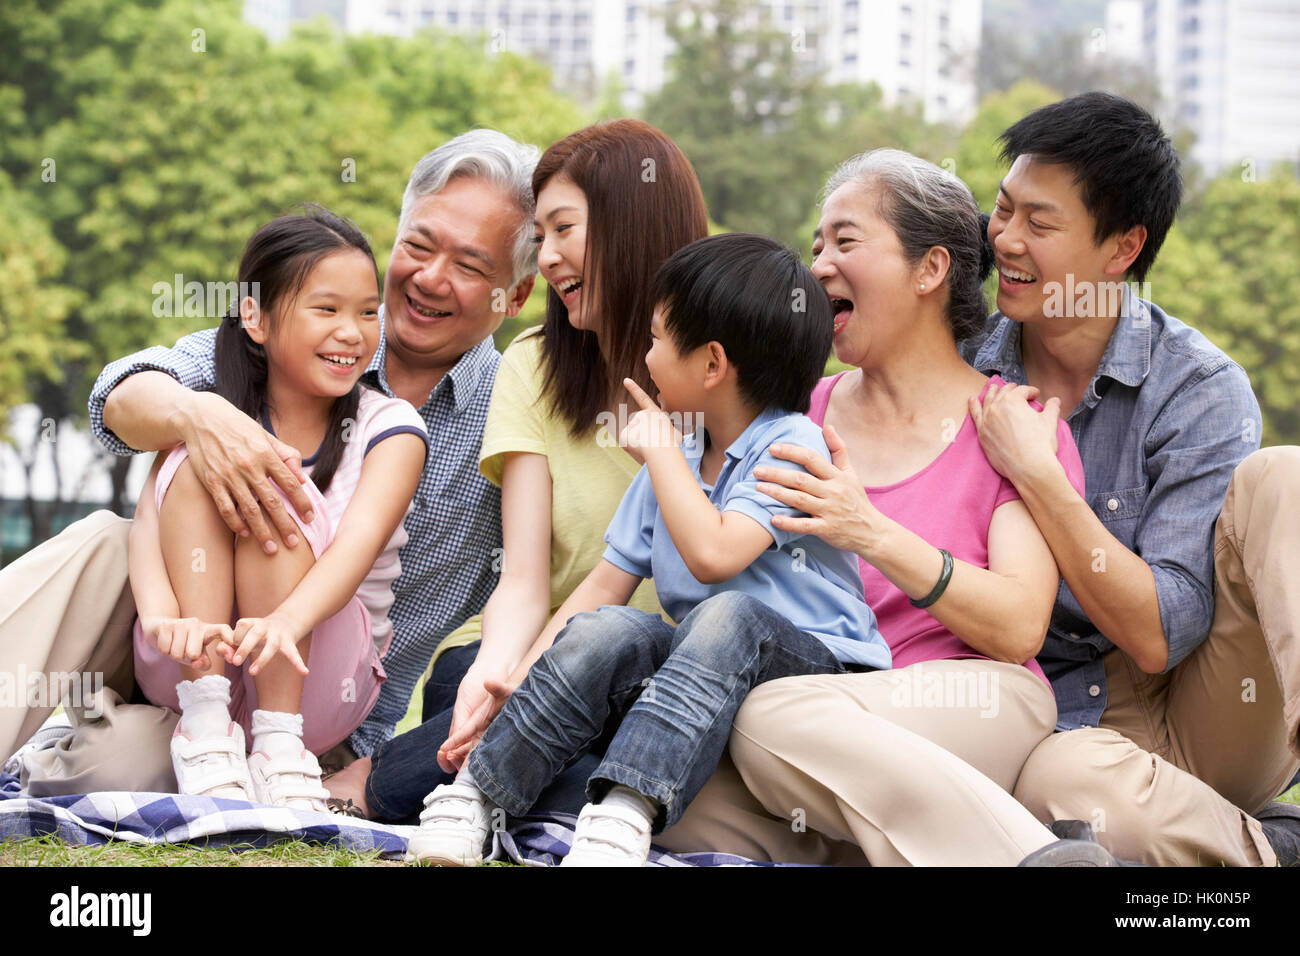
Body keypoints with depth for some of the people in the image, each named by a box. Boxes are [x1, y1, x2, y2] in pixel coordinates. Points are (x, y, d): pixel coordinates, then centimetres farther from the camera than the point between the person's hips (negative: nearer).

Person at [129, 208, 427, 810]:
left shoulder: (387, 426, -2)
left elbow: (360, 541, -22)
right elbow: (149, 522, -17)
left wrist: (285, 621, -45)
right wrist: (163, 617, -41)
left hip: (317, 681, -1)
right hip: (193, 669, 2)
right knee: (198, 463, -19)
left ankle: (280, 743, -28)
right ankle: (205, 721, -29)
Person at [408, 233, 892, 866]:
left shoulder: (791, 445, -11)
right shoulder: (673, 459, 13)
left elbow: (713, 553, -26)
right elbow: (607, 583, 12)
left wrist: (659, 448, -12)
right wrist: (517, 679, 2)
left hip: (815, 669, -5)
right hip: (705, 674, 6)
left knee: (727, 617, -36)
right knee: (605, 632, -23)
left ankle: (627, 809, -51)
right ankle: (476, 789, -22)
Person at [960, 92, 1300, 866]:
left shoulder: (1199, 392, -8)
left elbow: (1157, 637, -16)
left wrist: (1036, 474, -20)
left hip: (1208, 710, 0)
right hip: (1079, 725, 0)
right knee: (1064, 778, -39)